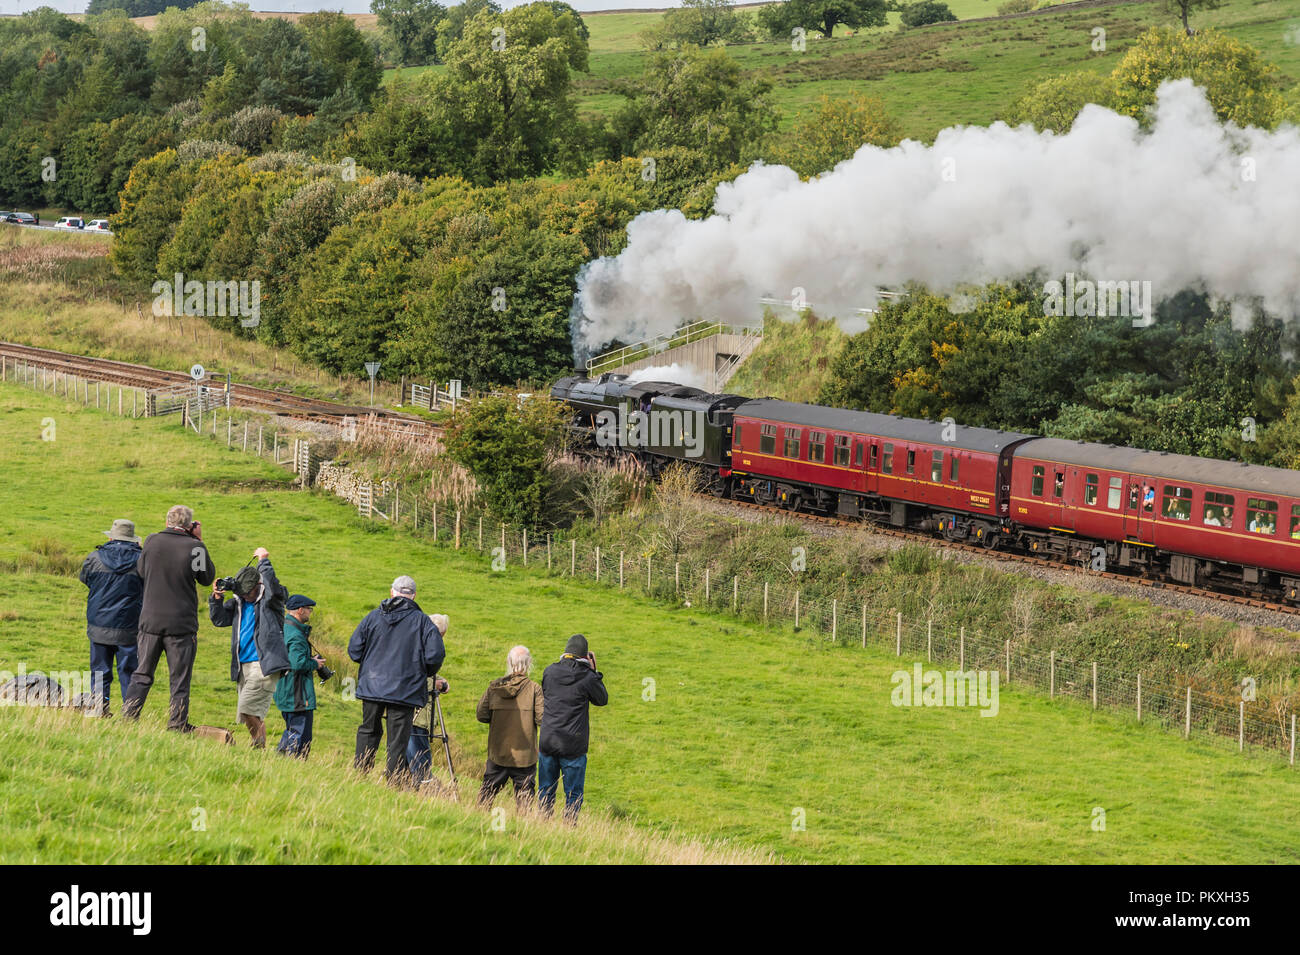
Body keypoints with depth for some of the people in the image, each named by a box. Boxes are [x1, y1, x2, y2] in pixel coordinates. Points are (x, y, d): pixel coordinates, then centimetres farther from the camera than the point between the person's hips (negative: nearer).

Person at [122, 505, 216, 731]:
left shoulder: (152, 541, -2)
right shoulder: (194, 547, -11)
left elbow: (140, 572, 14)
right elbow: (208, 578, 4)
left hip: (150, 621, 3)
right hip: (182, 625, -3)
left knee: (141, 676, 12)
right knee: (179, 682, 5)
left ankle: (127, 720, 7)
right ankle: (177, 726, 5)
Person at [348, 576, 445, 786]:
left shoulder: (374, 616, 4)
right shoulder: (421, 621, -3)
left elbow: (354, 650, 4)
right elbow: (435, 654, -9)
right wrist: (426, 674, 10)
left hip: (372, 686, 2)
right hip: (405, 690, -2)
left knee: (368, 731, 16)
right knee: (398, 739, 0)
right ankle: (396, 783, -2)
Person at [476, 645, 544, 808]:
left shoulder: (494, 687, -3)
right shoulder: (534, 689, -12)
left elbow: (481, 715, -1)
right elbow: (541, 719, -14)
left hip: (497, 752, 3)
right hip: (524, 755, -3)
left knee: (489, 789, 15)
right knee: (524, 793, 4)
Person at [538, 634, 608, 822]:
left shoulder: (549, 671, -3)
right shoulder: (587, 677, -12)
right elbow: (602, 699, 5)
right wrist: (593, 671, 7)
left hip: (548, 743, 3)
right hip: (573, 746, -3)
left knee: (545, 790, 16)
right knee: (573, 793, 7)